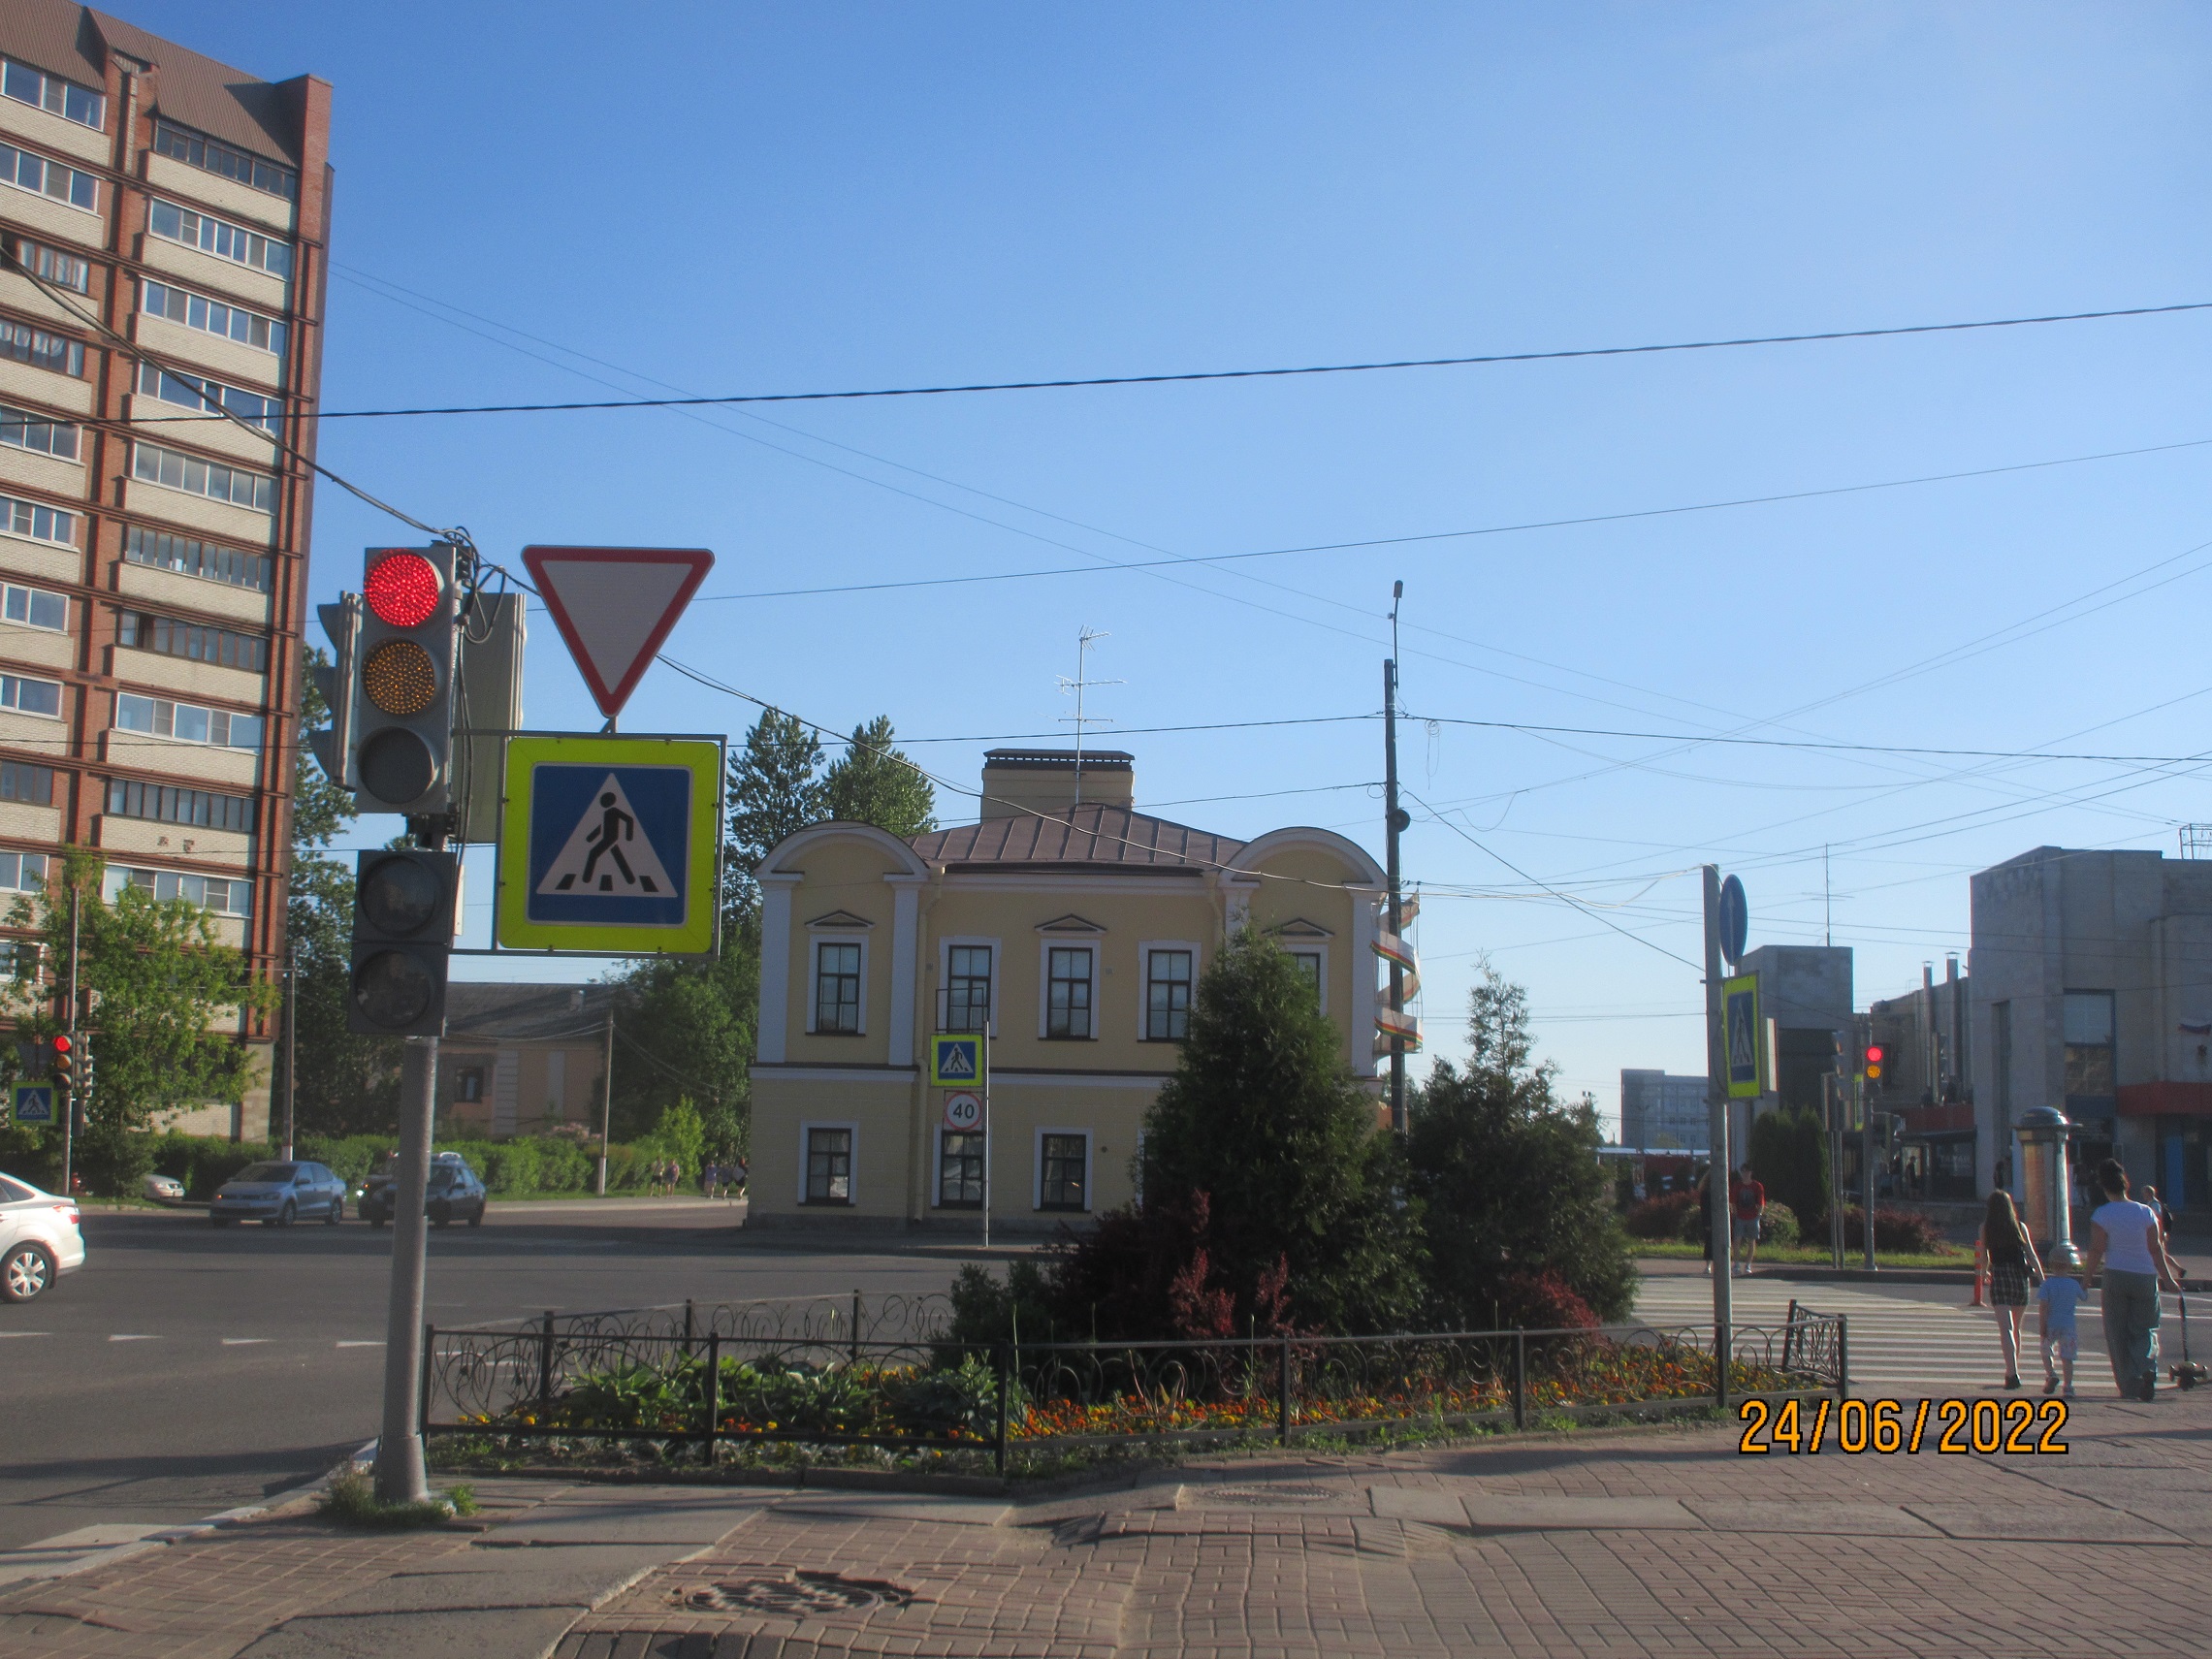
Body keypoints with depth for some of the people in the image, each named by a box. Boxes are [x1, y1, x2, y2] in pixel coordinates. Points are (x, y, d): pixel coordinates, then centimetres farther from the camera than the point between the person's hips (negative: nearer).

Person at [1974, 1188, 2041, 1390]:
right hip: (2020, 1276, 2)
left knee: (2006, 1328, -8)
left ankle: (2012, 1373, -23)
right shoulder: (2019, 1227, 5)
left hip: (1999, 1276, -2)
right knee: (2016, 1328, 19)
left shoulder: (1985, 1229, 3)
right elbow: (2031, 1254, 1)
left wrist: (1984, 1272, 31)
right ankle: (2013, 1370, 29)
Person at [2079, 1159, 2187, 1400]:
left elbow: (2096, 1251, -9)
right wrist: (2168, 1278, 11)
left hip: (2116, 1277, -2)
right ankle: (2148, 1368, -17)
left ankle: (2130, 1386, 4)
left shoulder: (2101, 1215, -6)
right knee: (2144, 1329, 12)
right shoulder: (2146, 1212, 0)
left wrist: (2086, 1278, 0)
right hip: (2146, 1278, 2)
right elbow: (2156, 1249, 1)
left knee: (2119, 1335, 7)